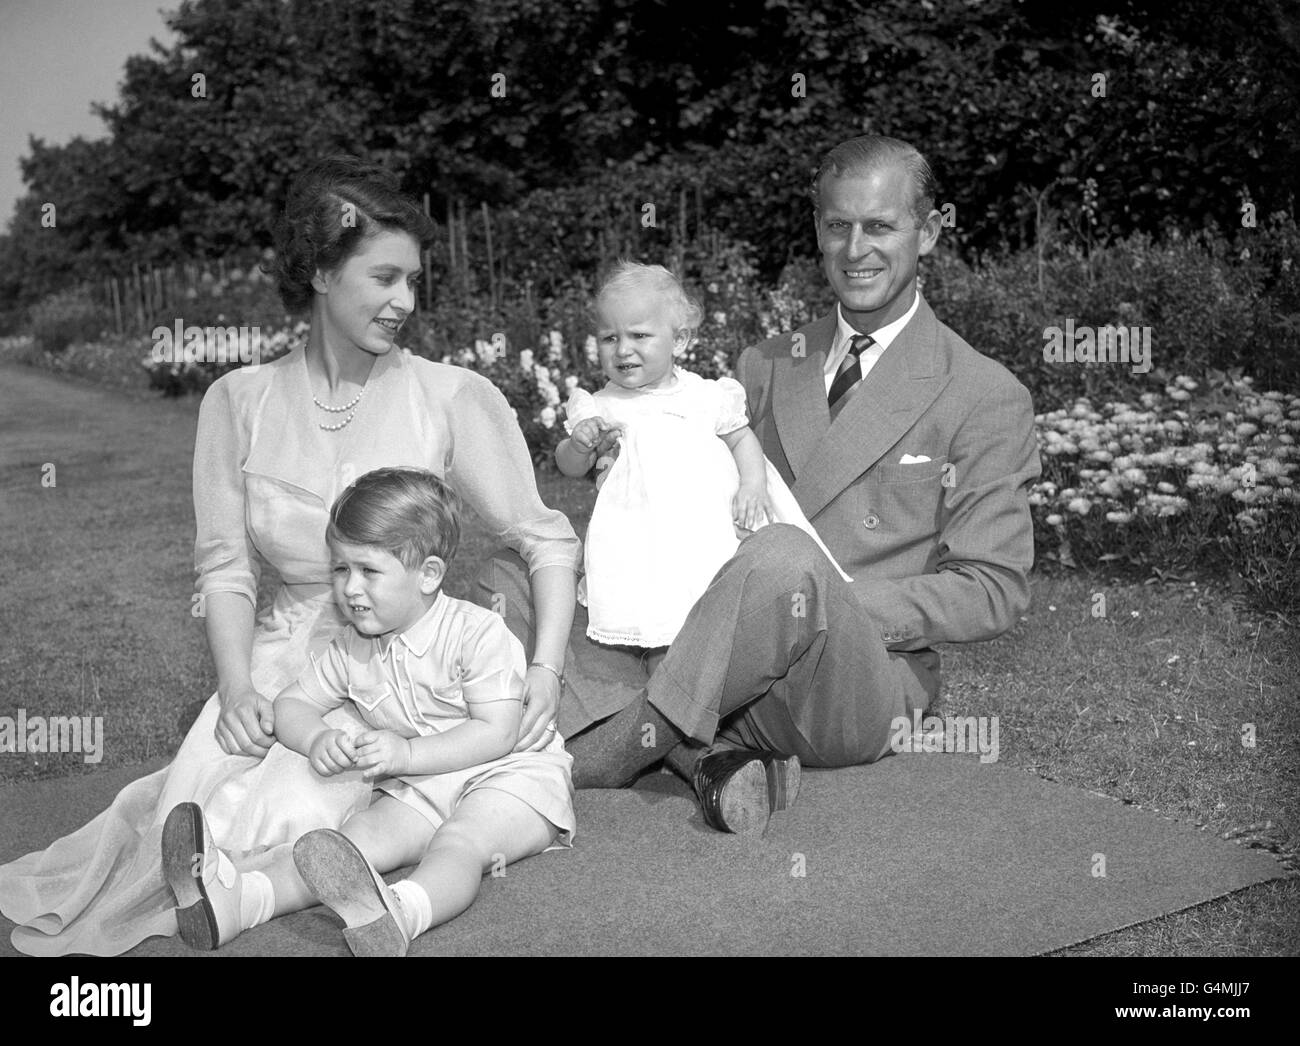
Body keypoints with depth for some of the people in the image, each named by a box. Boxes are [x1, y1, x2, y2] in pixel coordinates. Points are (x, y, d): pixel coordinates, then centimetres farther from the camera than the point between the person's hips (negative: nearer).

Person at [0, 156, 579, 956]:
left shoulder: (451, 399, -7)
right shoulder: (241, 401, 1)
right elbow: (226, 565, 2)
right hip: (282, 652, 2)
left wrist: (546, 669, -17)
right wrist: (237, 688, -13)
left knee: (287, 820, -24)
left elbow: (546, 539, -4)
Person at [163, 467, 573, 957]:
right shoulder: (351, 650, 5)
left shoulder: (477, 633, -15)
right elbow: (292, 703, 13)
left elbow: (497, 733, -19)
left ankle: (401, 913, -68)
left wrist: (407, 753, -25)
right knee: (363, 833, -20)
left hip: (509, 775, -6)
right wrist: (317, 739, -12)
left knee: (460, 841, -35)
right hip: (418, 791, 6)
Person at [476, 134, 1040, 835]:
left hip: (862, 681, -5)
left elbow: (994, 592, -2)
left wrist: (829, 604, -16)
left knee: (783, 558, -38)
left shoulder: (987, 398, 1)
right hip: (709, 673, 6)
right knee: (508, 573, -7)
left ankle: (620, 749, -19)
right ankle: (700, 756, -24)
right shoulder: (764, 367, 17)